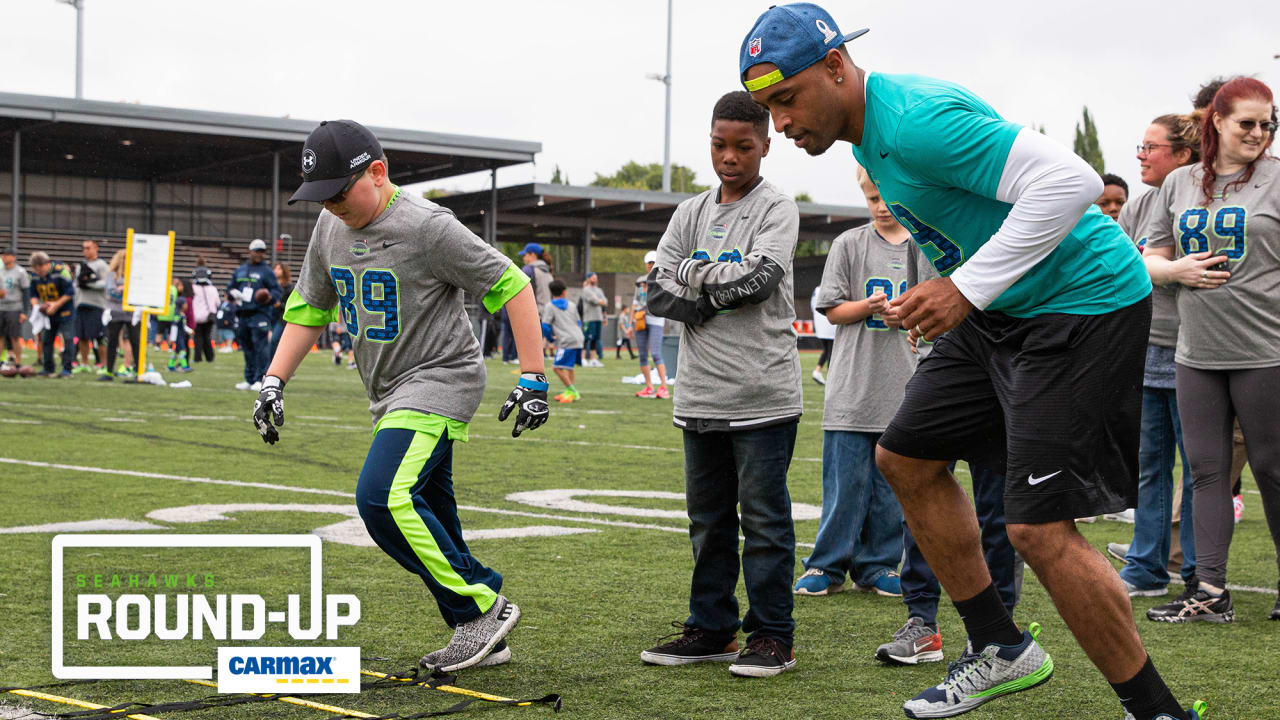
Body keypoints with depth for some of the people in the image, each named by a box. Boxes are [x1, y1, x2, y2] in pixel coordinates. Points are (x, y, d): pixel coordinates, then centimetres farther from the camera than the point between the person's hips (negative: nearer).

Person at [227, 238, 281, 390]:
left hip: (260, 314, -5)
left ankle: (260, 380, -9)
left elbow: (277, 291, 0)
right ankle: (249, 380, 16)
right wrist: (233, 293, 2)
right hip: (242, 314, 5)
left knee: (261, 348, -11)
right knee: (247, 349, 9)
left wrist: (270, 297, -21)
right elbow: (230, 288, 25)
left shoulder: (267, 271, 4)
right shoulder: (239, 271, 19)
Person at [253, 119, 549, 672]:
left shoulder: (427, 226, -16)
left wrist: (532, 378, -17)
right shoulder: (332, 226, 8)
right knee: (428, 525, 8)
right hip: (389, 396, 8)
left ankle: (484, 604, -13)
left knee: (383, 497, -24)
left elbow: (512, 286, -14)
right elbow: (309, 307, 19)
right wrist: (274, 382, 10)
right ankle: (479, 637, 17)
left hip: (440, 382, -8)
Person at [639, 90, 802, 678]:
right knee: (707, 517, 11)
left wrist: (692, 270, -5)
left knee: (763, 515, -2)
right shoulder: (691, 212, 14)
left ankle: (772, 634, 6)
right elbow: (657, 292, 5)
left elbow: (759, 276, -16)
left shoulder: (777, 209, 0)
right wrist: (720, 297, -10)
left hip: (762, 396, -5)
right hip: (700, 394, 6)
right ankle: (712, 629, 20)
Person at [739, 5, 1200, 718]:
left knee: (1041, 529, -15)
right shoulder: (867, 136, 9)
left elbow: (1071, 180, -30)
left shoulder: (915, 119, -24)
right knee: (906, 456, 15)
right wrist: (937, 298, 11)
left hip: (1083, 304, -11)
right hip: (1001, 310, 11)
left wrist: (967, 288, -27)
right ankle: (1001, 650, 25)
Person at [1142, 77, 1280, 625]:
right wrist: (1176, 270, -6)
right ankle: (1211, 592, 7)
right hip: (1197, 353, 4)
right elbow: (1148, 259, 16)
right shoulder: (1178, 184, 12)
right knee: (1207, 469, 4)